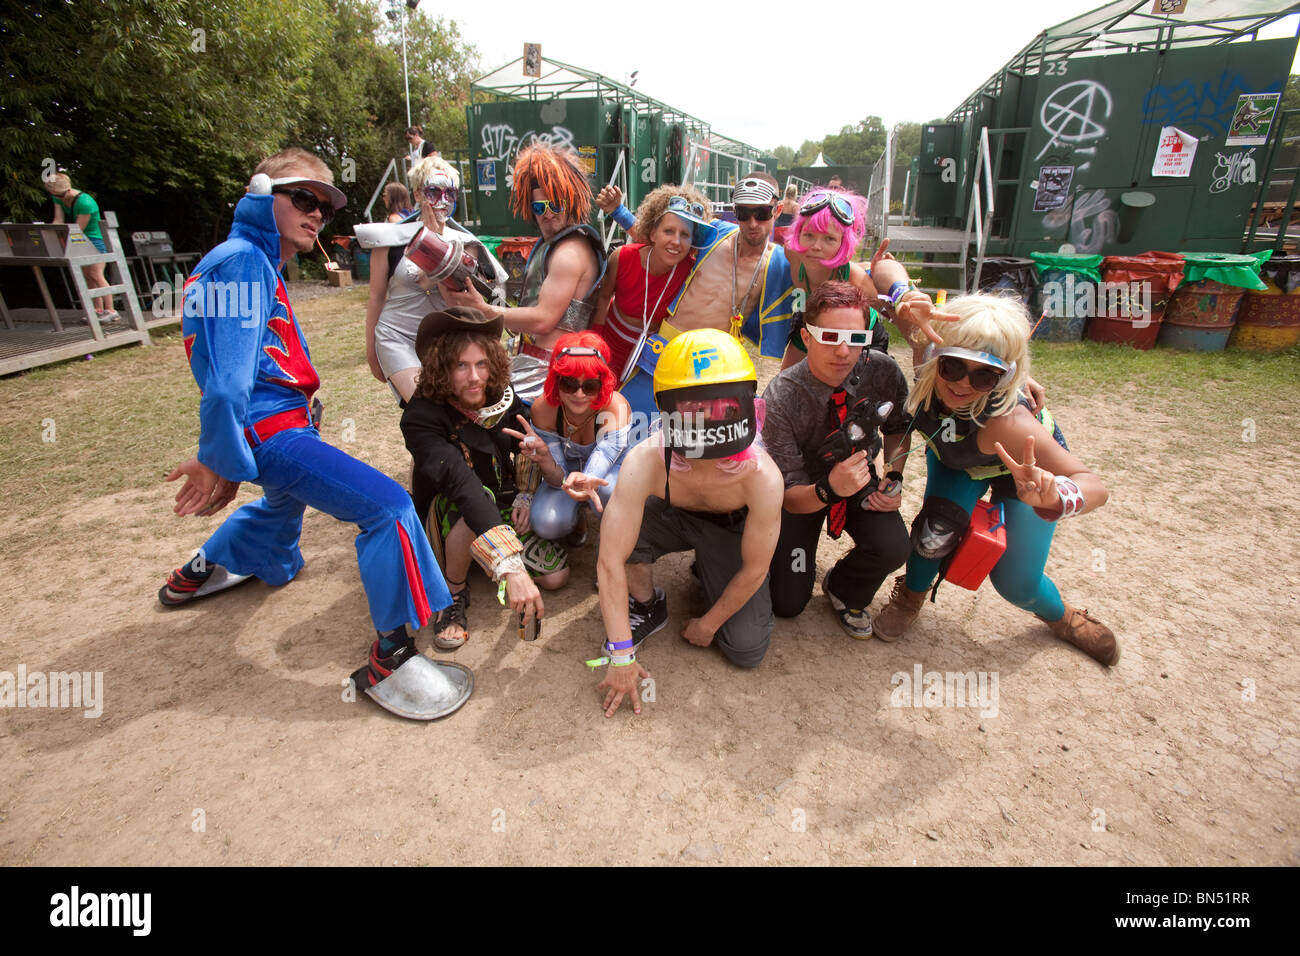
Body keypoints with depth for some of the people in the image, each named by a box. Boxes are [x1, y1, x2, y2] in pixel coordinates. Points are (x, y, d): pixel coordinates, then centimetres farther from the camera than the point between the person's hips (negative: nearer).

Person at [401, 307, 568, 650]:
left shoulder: (501, 395, -13)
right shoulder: (422, 416, -30)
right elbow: (461, 483, -46)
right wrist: (511, 567, -57)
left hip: (504, 504, 5)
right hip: (445, 514, -5)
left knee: (557, 575, -8)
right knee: (474, 501, -39)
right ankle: (454, 592, -12)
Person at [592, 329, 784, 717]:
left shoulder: (762, 476, -37)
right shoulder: (644, 462, -38)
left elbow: (754, 569, -21)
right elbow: (610, 562, -34)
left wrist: (707, 624, -9)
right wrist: (621, 655, -31)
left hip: (731, 529, 0)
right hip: (672, 517, 0)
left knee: (747, 650, -9)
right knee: (618, 531, -34)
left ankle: (706, 569, 20)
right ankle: (647, 606, -1)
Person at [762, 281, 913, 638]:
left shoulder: (883, 372, -21)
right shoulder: (781, 398, -30)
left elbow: (898, 428, 3)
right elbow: (790, 497, -25)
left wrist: (894, 478, -14)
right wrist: (829, 489, -46)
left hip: (861, 477, 3)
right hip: (806, 492, -2)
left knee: (892, 547, -27)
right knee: (788, 604, -6)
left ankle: (845, 591, 8)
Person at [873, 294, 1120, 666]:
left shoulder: (1006, 421, -47)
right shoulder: (928, 358, -37)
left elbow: (1094, 487, -48)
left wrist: (1052, 496, -67)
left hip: (1023, 465, -2)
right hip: (955, 461, 3)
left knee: (1015, 583, -2)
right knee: (937, 530, -23)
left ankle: (1060, 614, 37)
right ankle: (911, 596, 11)